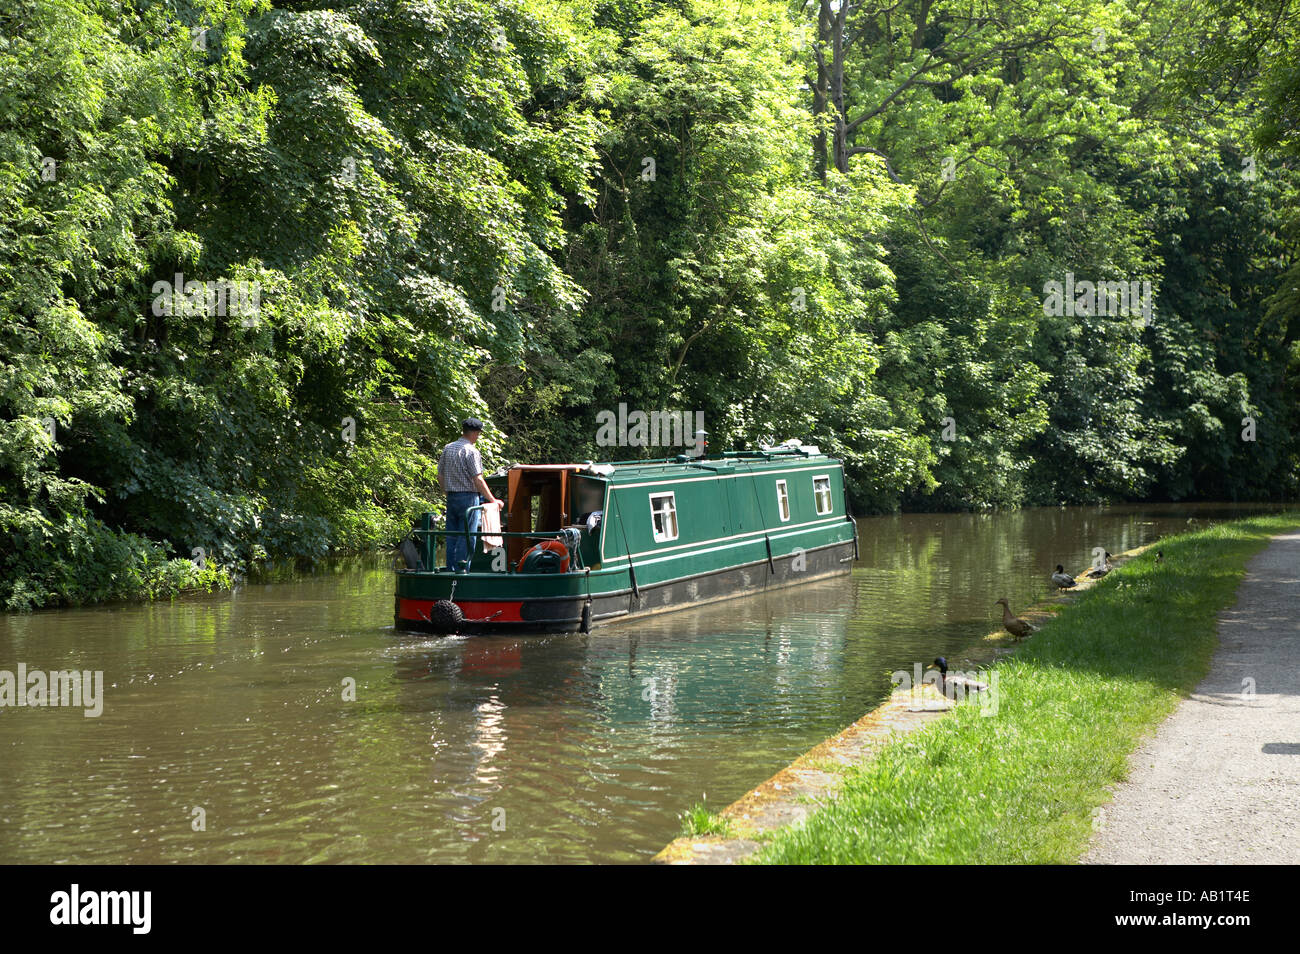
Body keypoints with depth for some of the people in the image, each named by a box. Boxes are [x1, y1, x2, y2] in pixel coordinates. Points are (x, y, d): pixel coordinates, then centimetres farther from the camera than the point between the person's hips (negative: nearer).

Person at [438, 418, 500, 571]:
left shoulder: (447, 448, 10)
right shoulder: (471, 451, -12)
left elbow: (440, 477, 13)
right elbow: (478, 480, -15)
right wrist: (493, 500, -10)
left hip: (451, 498, 7)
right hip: (468, 497, -7)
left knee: (452, 537, 10)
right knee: (467, 538, -4)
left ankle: (450, 570, 12)